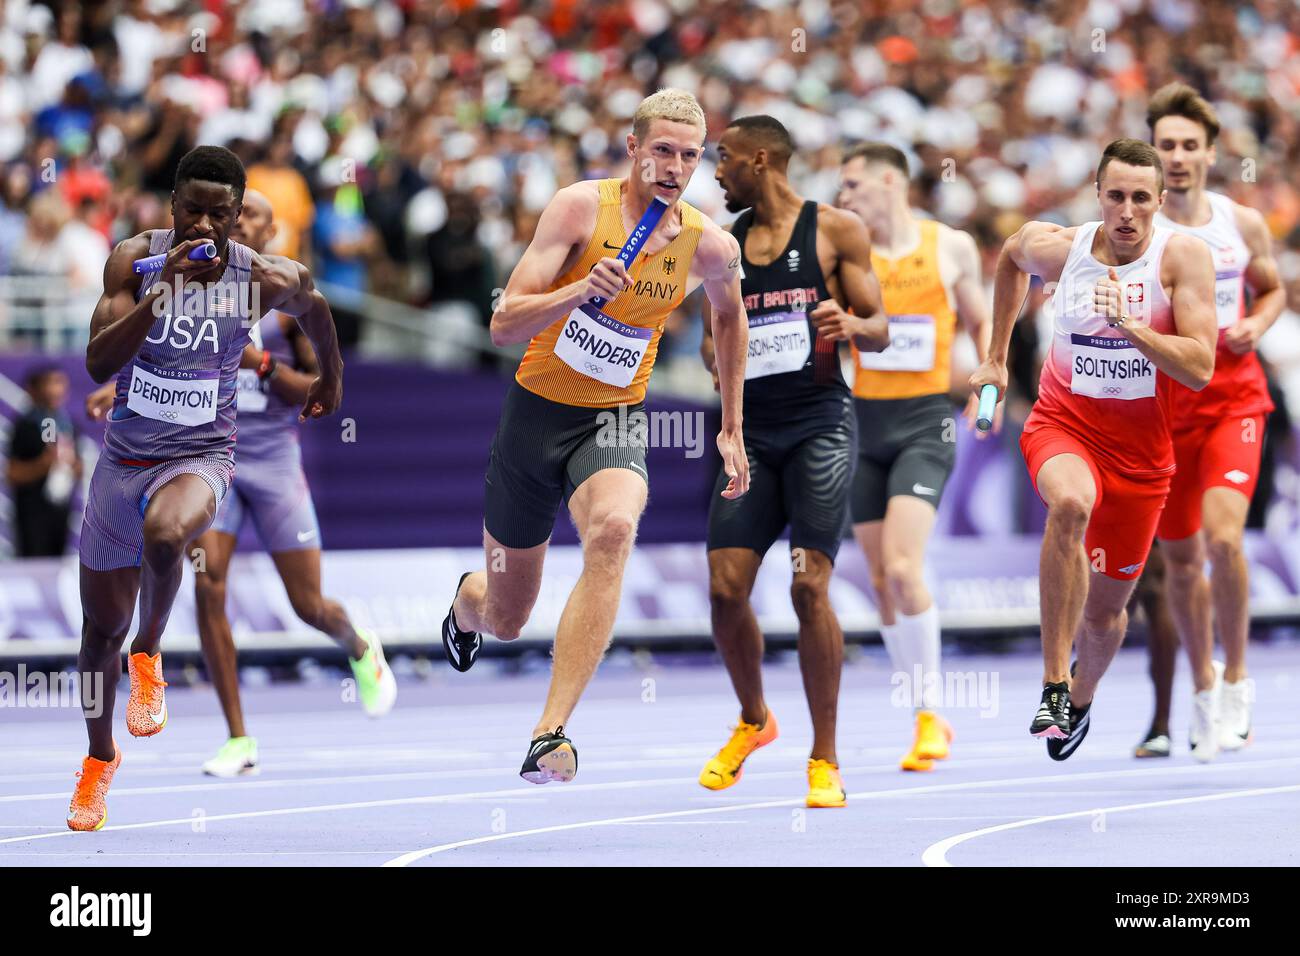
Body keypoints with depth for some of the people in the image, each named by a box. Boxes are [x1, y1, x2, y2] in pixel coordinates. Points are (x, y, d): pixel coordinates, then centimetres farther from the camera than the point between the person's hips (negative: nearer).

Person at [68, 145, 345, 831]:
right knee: (102, 625, 13)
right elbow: (98, 364, -21)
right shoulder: (136, 259, -12)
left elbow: (312, 305, 14)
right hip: (124, 457, 2)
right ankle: (100, 759, 39)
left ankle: (148, 656, -8)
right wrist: (161, 291, -31)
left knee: (164, 535, -38)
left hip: (200, 457, -2)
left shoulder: (263, 280, -10)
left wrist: (332, 376, 29)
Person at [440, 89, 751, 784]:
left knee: (612, 531, -36)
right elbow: (504, 324, -18)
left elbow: (729, 316, 19)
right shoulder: (581, 206, -14)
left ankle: (550, 732, -38)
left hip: (614, 420, 1)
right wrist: (583, 289, -34)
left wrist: (731, 430, 19)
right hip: (537, 410, -1)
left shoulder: (710, 247, -5)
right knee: (505, 621, 10)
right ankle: (467, 600, 53)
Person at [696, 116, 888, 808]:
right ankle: (753, 720, 23)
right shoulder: (724, 241, 14)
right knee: (725, 588, -4)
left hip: (820, 424, -4)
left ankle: (824, 759, -4)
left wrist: (853, 325, -21)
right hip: (752, 430, 4)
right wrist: (717, 355, -2)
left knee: (810, 586, -14)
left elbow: (879, 329, 1)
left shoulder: (835, 230, 1)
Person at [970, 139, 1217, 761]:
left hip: (1141, 447, 1)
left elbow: (1200, 370, -20)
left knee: (1108, 605, 12)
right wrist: (996, 358, 21)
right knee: (1070, 504, -37)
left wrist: (1130, 326, -31)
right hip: (1063, 425, -1)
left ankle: (1082, 697, 48)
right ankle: (1053, 685, -32)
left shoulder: (1183, 256, -14)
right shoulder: (1060, 247, -8)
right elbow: (1011, 256, 19)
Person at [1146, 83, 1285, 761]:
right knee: (1180, 556, 9)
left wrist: (1256, 324, -2)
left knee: (1223, 535, -20)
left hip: (1233, 394, 0)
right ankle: (1203, 684, 30)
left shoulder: (1243, 224, 3)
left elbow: (1272, 289, 19)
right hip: (1162, 398, 0)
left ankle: (1236, 676, -2)